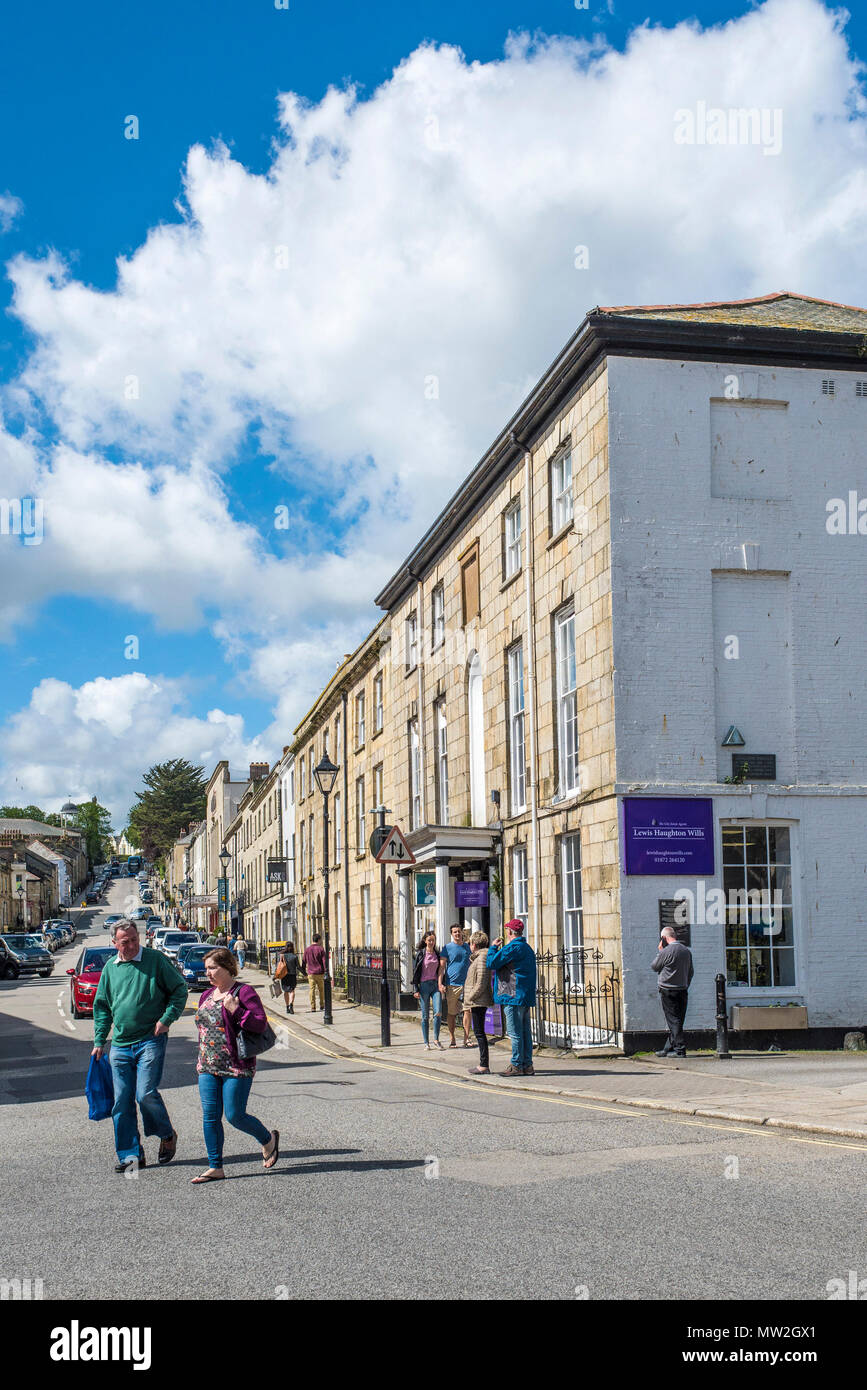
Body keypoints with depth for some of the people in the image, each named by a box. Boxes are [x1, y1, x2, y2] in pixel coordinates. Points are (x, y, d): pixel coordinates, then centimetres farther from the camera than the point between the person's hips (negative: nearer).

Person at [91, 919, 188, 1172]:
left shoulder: (156, 960, -3)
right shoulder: (110, 968, 10)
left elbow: (179, 990, 2)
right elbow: (101, 1006, 17)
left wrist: (166, 1019, -10)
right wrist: (99, 1041, 12)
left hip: (151, 1040, -5)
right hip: (120, 1044, 5)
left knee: (146, 1094, -13)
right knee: (122, 1101, 3)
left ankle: (167, 1136, 13)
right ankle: (131, 1154, 13)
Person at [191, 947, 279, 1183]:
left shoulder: (244, 992, -9)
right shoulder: (207, 995, 13)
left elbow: (261, 1024, -15)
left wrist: (235, 1010, -25)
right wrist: (203, 1059, 14)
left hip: (236, 1067, -7)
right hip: (208, 1067, 7)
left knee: (235, 1116, -5)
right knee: (210, 1117, 2)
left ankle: (268, 1139, 21)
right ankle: (215, 1168, 10)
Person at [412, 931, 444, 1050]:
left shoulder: (437, 954, 10)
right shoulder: (420, 954, -1)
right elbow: (415, 972, -2)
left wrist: (441, 985, 12)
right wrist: (415, 989, -8)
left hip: (435, 985, 3)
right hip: (424, 985, -3)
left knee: (438, 1012, -11)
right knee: (425, 1015, 1)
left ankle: (436, 1039, 4)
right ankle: (426, 1042, 9)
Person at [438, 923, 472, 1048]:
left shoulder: (467, 947, 13)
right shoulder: (447, 948, 1)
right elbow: (442, 966, -1)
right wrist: (440, 983, -9)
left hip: (466, 984, 3)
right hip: (451, 984, -3)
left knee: (467, 1010, -5)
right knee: (451, 1013, 3)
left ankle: (466, 1038, 1)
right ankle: (452, 1039, 12)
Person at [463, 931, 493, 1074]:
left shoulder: (482, 958, -15)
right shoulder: (478, 957, 16)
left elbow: (482, 982, -21)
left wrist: (471, 998, -15)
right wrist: (471, 1000, 19)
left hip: (478, 1002, -10)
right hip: (478, 1002, 10)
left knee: (479, 1032, -7)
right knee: (479, 1032, 13)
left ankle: (484, 1066, -5)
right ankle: (483, 1065, 18)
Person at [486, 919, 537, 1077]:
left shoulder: (512, 948, -14)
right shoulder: (528, 948, 17)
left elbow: (491, 963, -12)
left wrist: (494, 947, 0)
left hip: (513, 997, -9)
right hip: (526, 997, 9)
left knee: (515, 1033, -4)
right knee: (525, 1032, 10)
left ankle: (517, 1065, -1)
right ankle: (527, 1065, 12)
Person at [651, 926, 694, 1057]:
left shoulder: (666, 951, -15)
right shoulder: (687, 951, 6)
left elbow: (654, 966, -1)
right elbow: (691, 972, 13)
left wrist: (659, 950, 5)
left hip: (668, 991, -7)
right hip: (683, 991, 7)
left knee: (673, 1021, -3)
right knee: (677, 1021, 11)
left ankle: (679, 1049, -4)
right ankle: (668, 1048, 18)